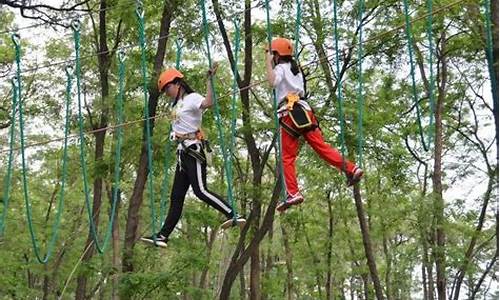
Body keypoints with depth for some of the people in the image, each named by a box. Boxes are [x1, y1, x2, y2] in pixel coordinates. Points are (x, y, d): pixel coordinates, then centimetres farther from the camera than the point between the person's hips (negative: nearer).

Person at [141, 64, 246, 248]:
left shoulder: (192, 98, -6)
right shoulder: (178, 103, 23)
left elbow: (209, 103, -26)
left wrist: (209, 80, -27)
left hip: (194, 149, -9)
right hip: (183, 152, 9)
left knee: (200, 190, -19)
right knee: (176, 197, 7)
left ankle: (233, 216, -16)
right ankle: (162, 236, 7)